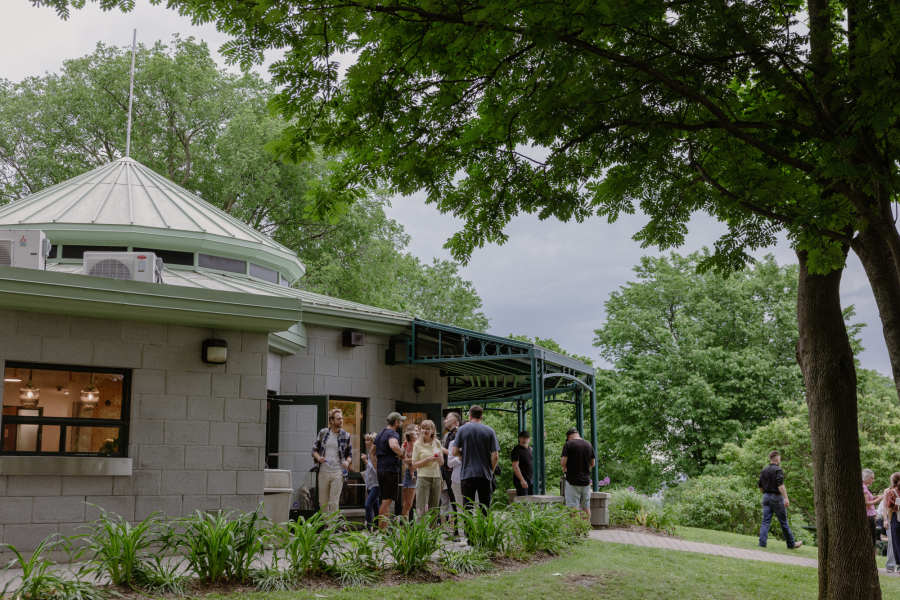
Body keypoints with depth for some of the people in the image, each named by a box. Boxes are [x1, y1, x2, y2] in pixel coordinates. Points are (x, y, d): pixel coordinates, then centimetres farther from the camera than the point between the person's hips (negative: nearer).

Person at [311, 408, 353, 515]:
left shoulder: (346, 436, 4)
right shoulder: (323, 433, 4)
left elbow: (350, 453, 13)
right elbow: (314, 449, 10)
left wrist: (347, 461, -8)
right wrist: (318, 457, -10)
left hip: (338, 473, -1)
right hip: (323, 471, 1)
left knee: (334, 503, -4)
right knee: (323, 503, 8)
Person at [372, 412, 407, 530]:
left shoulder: (380, 434, 20)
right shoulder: (393, 434, -10)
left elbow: (372, 453, 23)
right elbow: (393, 445, -33)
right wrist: (402, 453, -15)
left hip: (381, 471, 9)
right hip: (391, 471, -9)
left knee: (384, 502, 17)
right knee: (387, 502, -8)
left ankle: (380, 529, 21)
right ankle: (383, 530, -9)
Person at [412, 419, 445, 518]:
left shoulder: (437, 443, 11)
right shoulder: (417, 445, 1)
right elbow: (414, 465, -4)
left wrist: (440, 459, -6)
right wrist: (428, 459, -15)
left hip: (436, 477, 4)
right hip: (423, 477, -4)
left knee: (434, 508, 7)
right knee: (422, 508, -7)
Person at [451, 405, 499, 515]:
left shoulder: (462, 429, 1)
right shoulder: (490, 431, 3)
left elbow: (455, 452, -3)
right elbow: (495, 456, -2)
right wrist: (490, 471, 11)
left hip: (467, 474, -1)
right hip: (484, 475, 1)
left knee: (467, 508, 4)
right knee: (484, 508, 7)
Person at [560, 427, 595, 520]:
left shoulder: (568, 444, -7)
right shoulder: (588, 444, 8)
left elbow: (563, 462, -13)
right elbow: (593, 464, 13)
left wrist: (565, 468, 8)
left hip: (573, 480, -5)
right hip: (586, 480, 5)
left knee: (574, 506, -3)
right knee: (586, 506, 11)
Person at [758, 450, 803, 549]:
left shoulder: (764, 471, 11)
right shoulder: (778, 470, -9)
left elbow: (760, 487, 14)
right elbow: (780, 485, -21)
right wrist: (786, 498, -23)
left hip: (766, 497, 6)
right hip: (776, 497, -6)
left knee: (766, 521, 2)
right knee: (784, 522, 5)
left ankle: (762, 543, -7)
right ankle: (791, 544, 17)